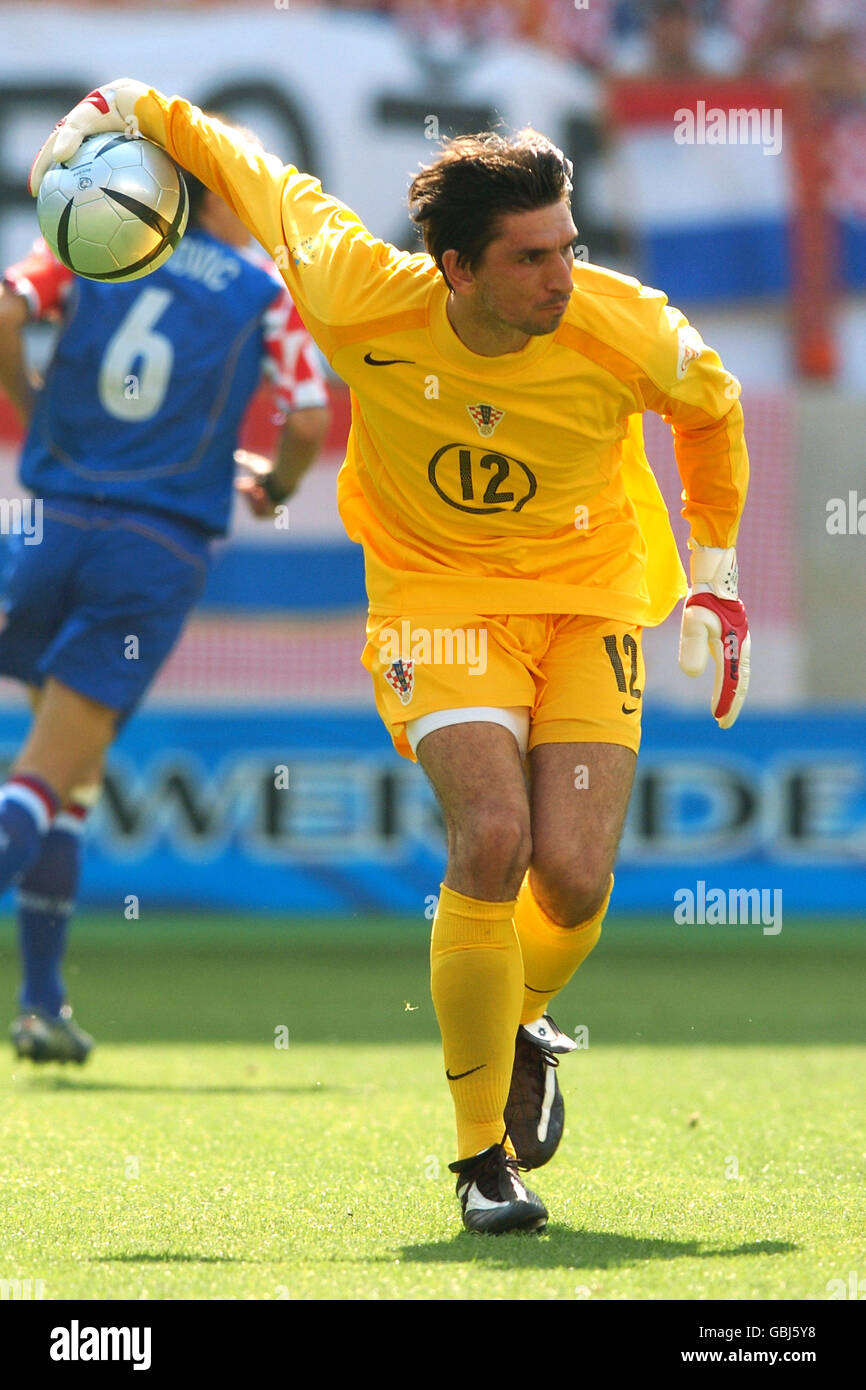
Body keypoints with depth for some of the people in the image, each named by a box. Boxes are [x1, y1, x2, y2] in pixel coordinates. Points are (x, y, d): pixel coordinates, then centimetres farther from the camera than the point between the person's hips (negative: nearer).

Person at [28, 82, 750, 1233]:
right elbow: (264, 183, -3)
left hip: (591, 599, 1)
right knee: (492, 841, -24)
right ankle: (481, 1157, -10)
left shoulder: (622, 329, -19)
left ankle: (523, 1027, 25)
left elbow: (710, 403, 4)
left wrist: (715, 578, 9)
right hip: (439, 597, -1)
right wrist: (129, 107, 5)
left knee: (572, 876, -14)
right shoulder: (363, 300, -21)